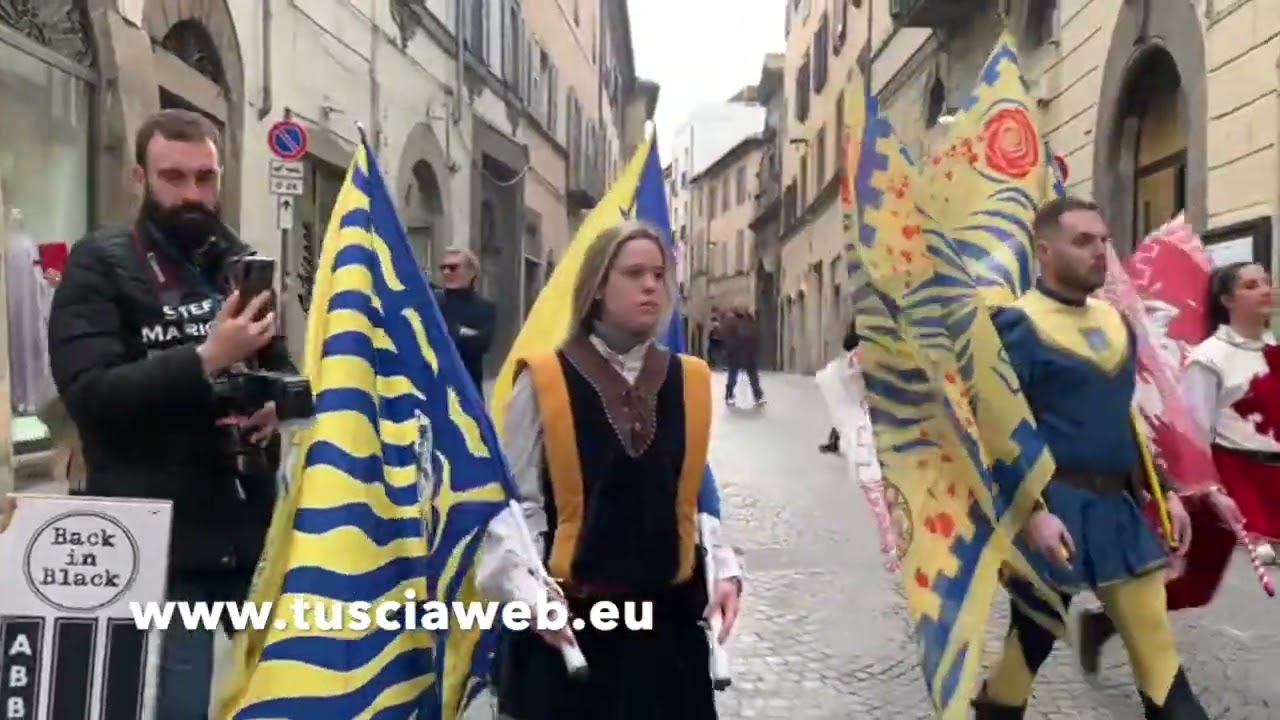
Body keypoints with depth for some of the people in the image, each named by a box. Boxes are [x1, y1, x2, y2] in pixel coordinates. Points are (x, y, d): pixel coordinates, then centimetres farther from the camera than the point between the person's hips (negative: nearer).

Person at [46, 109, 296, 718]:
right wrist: (205, 360, -26)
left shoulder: (242, 264, 12)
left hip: (251, 534, 5)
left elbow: (284, 371, 17)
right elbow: (87, 392, -15)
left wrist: (278, 405, -7)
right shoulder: (99, 265, -3)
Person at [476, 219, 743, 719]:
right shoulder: (545, 380, -7)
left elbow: (705, 497, 12)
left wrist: (725, 570, -1)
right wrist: (526, 591, -17)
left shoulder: (691, 382, 4)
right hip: (568, 616, -3)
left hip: (670, 614, 4)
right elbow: (515, 500, -5)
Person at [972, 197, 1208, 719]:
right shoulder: (1019, 325, -11)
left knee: (1156, 643, 9)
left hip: (1118, 507, 7)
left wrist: (1163, 491, 15)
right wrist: (1032, 512, -23)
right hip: (1055, 508, -7)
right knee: (1031, 641, 6)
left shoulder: (1115, 322, 13)